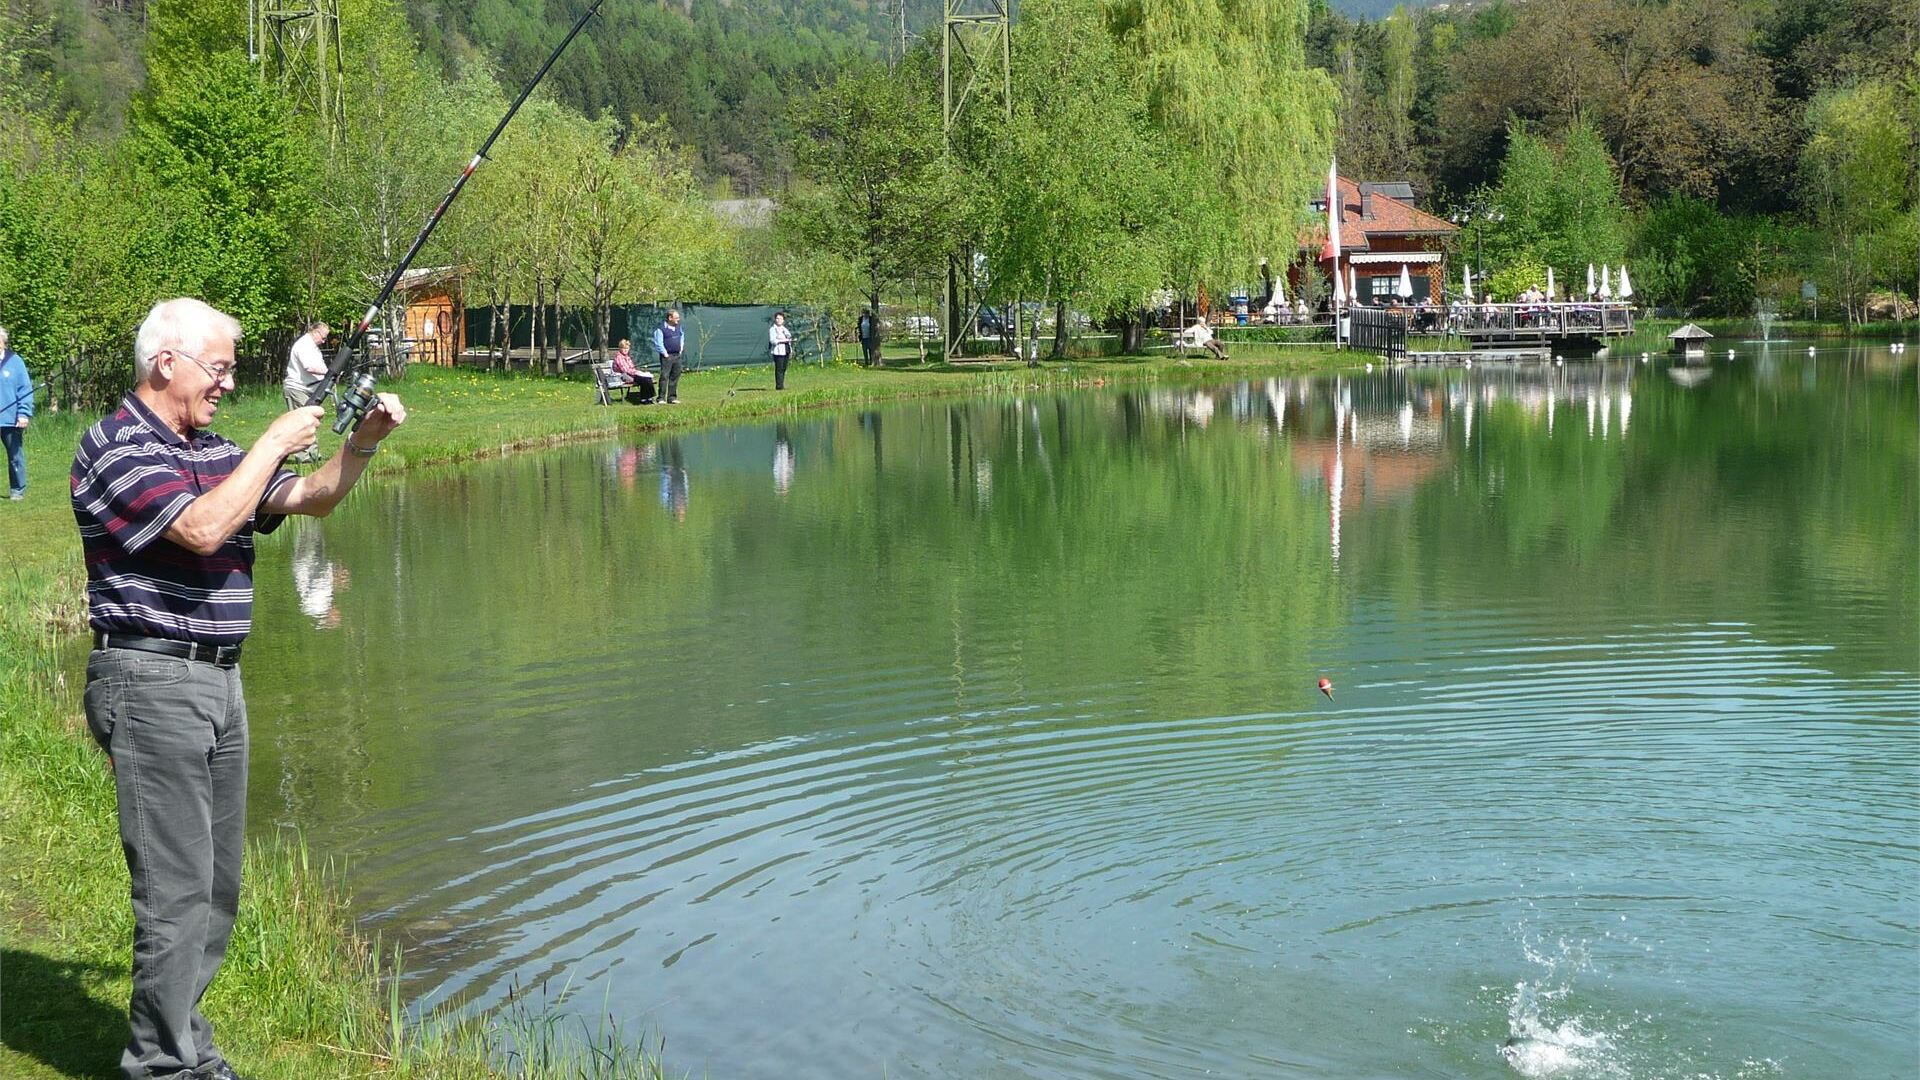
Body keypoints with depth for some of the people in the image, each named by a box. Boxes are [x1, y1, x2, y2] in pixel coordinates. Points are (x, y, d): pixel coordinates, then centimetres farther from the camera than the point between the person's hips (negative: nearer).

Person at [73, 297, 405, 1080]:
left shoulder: (213, 452, 16)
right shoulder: (116, 449, -11)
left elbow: (310, 500, 19)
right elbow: (201, 528, -24)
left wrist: (362, 443, 2)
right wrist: (274, 445, -15)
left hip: (219, 680, 9)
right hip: (152, 683, -9)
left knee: (216, 888, 13)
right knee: (176, 888, -8)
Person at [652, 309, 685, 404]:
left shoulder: (678, 327, 12)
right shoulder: (661, 329, -10)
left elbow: (682, 336, 31)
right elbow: (658, 343, -11)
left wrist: (681, 348, 21)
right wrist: (664, 353, -12)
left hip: (677, 356, 7)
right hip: (667, 356, -7)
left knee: (675, 377, 8)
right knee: (664, 377, -9)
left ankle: (672, 398, 15)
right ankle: (661, 398, -7)